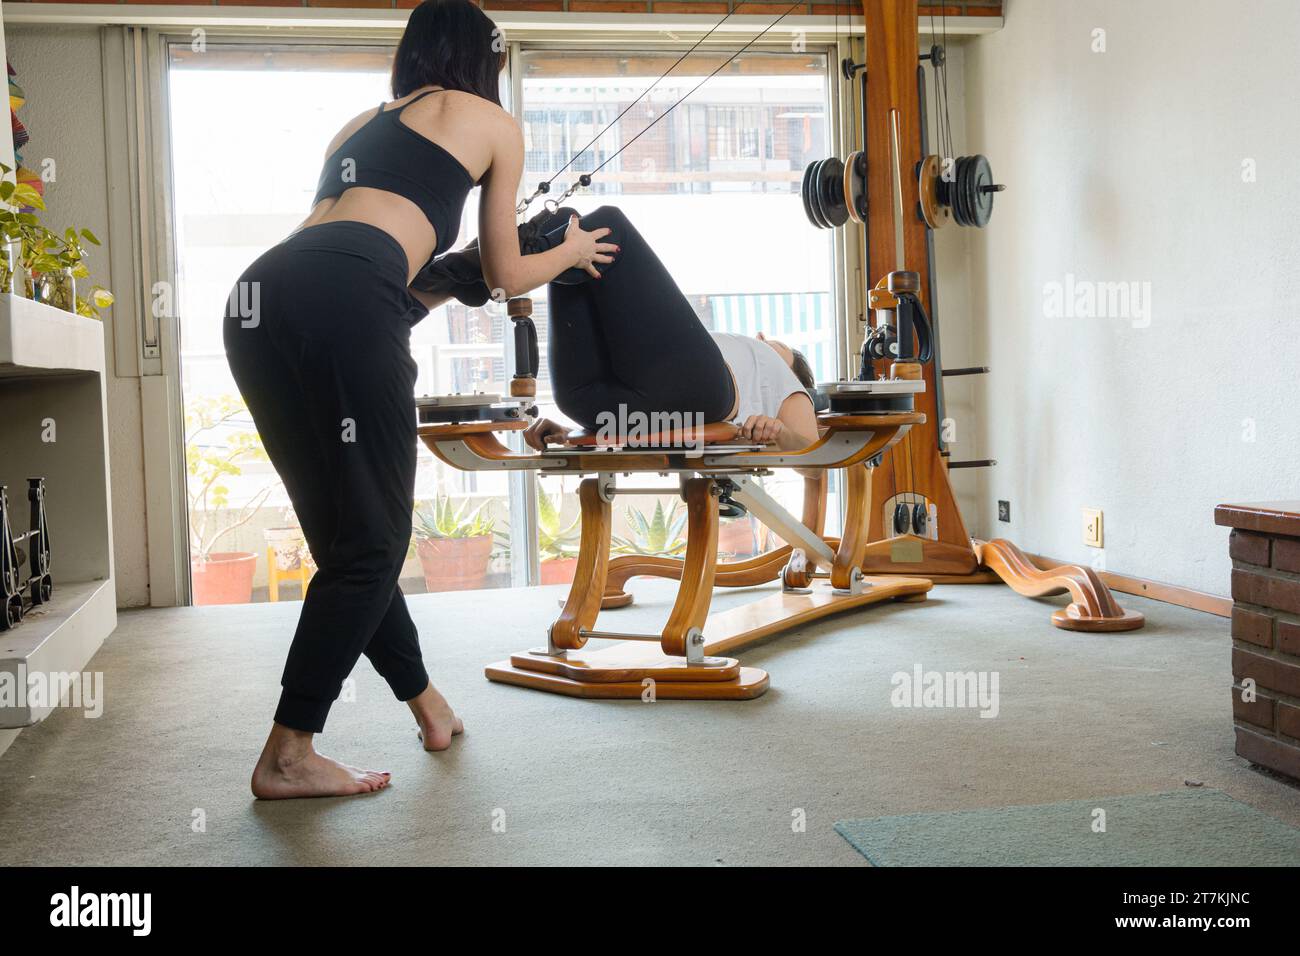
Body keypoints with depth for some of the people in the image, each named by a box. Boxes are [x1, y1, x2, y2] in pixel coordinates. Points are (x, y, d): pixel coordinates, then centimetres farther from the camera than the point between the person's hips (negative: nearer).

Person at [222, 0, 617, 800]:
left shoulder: (362, 125, 34)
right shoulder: (495, 124, 20)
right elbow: (506, 276, 26)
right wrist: (572, 252, 46)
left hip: (257, 299, 7)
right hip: (344, 305, -7)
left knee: (345, 533, 15)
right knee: (371, 544, 4)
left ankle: (428, 706, 31)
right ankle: (288, 757, 5)